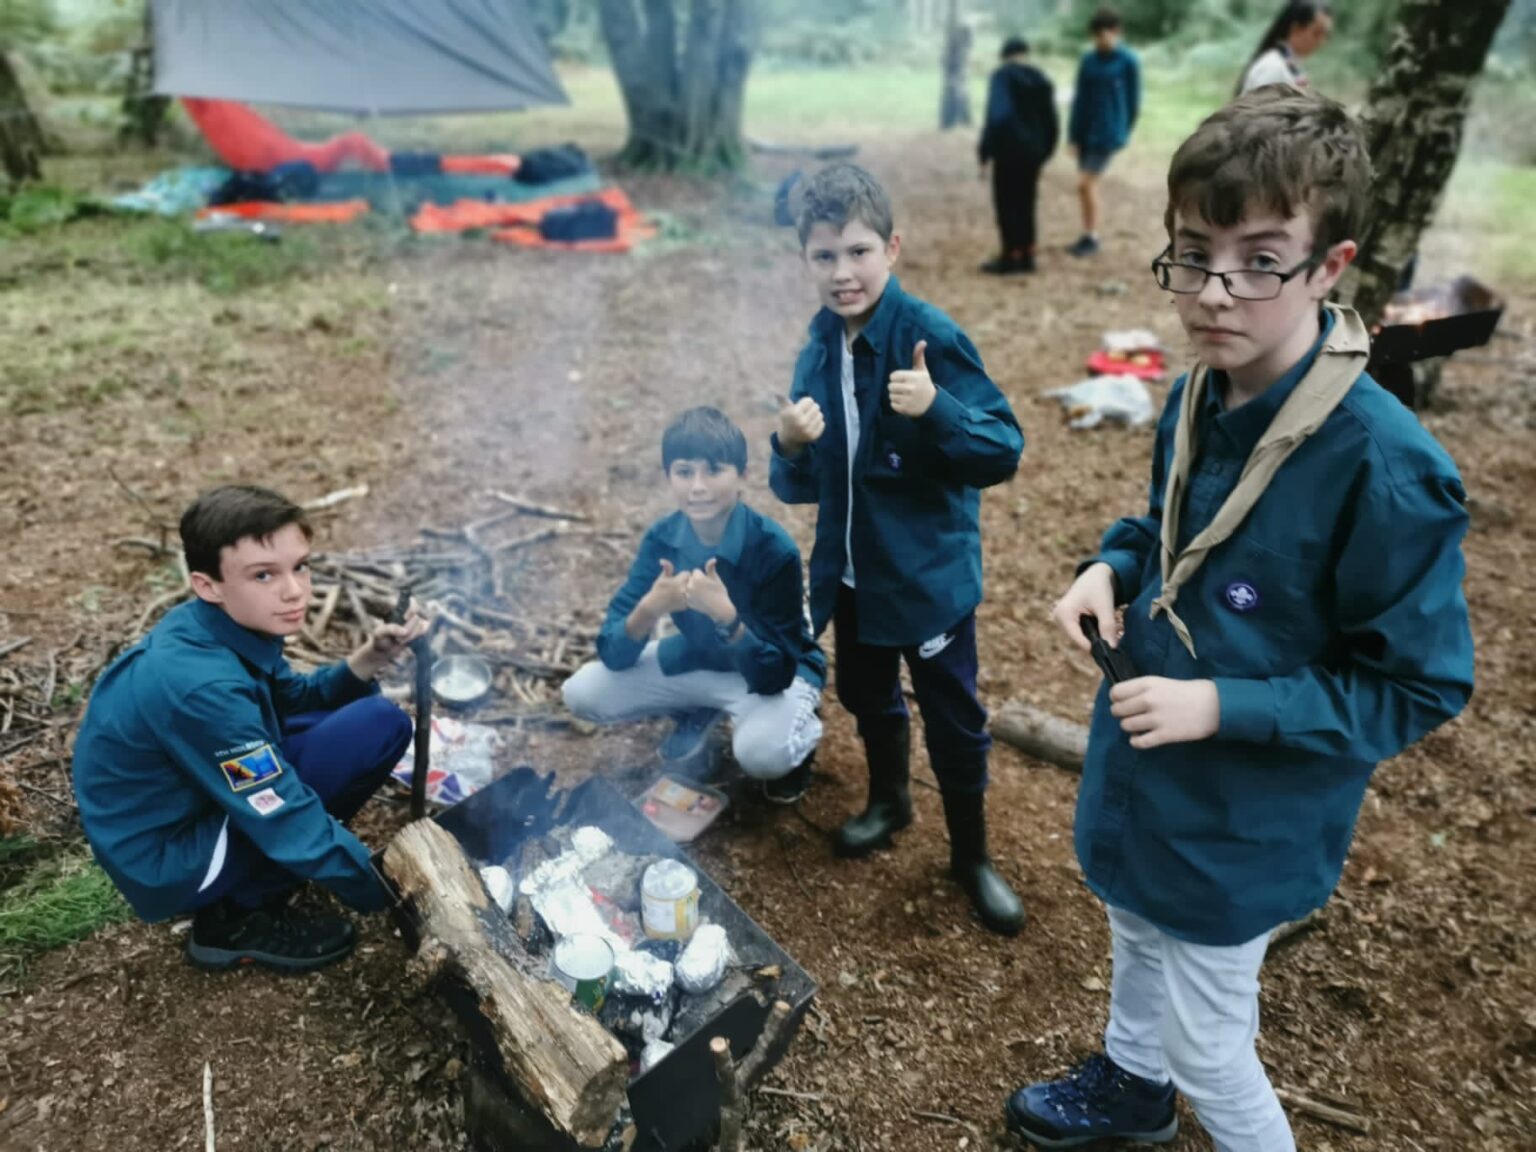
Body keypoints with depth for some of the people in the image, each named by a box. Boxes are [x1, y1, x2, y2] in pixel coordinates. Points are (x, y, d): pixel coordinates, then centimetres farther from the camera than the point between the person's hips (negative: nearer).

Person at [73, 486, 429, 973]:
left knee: (368, 707, 7)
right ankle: (237, 920, -5)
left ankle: (245, 894, 9)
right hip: (168, 863, -9)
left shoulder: (214, 625, -6)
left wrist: (367, 662, -9)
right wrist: (393, 892, -15)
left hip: (189, 807, 9)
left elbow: (294, 699, 11)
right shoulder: (201, 686, -32)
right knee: (377, 724, -20)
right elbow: (293, 828, -26)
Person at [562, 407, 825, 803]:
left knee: (762, 752, -36)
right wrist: (650, 609, -37)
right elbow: (613, 655, -17)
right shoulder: (661, 539, -16)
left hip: (778, 670, -4)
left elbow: (773, 674, -29)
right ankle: (698, 714, 14)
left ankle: (802, 734, 2)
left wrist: (724, 613, -44)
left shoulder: (774, 549, -29)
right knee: (581, 694, -9)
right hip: (698, 658, 5)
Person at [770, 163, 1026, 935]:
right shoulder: (818, 351, -2)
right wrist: (791, 446, -20)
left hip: (930, 573, -6)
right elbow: (801, 487, 2)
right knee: (864, 694, 24)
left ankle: (970, 856, 33)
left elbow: (1002, 452, -21)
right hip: (850, 569, 6)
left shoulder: (932, 337, -19)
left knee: (952, 719, 9)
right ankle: (888, 800, 52)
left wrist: (936, 409, -38)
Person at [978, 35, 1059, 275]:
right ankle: (1027, 255, 17)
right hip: (1033, 151, 6)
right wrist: (1044, 152, 23)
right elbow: (1052, 122, 13)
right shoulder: (1041, 80, 12)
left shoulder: (1002, 76, -8)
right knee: (1026, 203, 14)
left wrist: (985, 152, -17)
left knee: (1007, 204, 1)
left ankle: (1011, 256, 2)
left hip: (1009, 150, -6)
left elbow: (998, 116, -20)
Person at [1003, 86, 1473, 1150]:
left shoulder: (1383, 464, -29)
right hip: (1142, 773, 8)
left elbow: (1421, 689, -20)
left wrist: (1223, 706, -27)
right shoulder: (1196, 401, -7)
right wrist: (1112, 566, -9)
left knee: (1207, 1046, 13)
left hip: (1244, 820, -7)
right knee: (1138, 934, 31)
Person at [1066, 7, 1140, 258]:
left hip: (1108, 133, -5)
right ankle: (1087, 236, 21)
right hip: (1085, 130, 5)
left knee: (1085, 184, -11)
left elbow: (1133, 100, 0)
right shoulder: (1088, 60, 3)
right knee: (1089, 185, 10)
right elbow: (1079, 98, 3)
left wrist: (1123, 133, 5)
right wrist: (1073, 135, -1)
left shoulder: (1128, 62, -8)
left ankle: (1092, 238, 2)